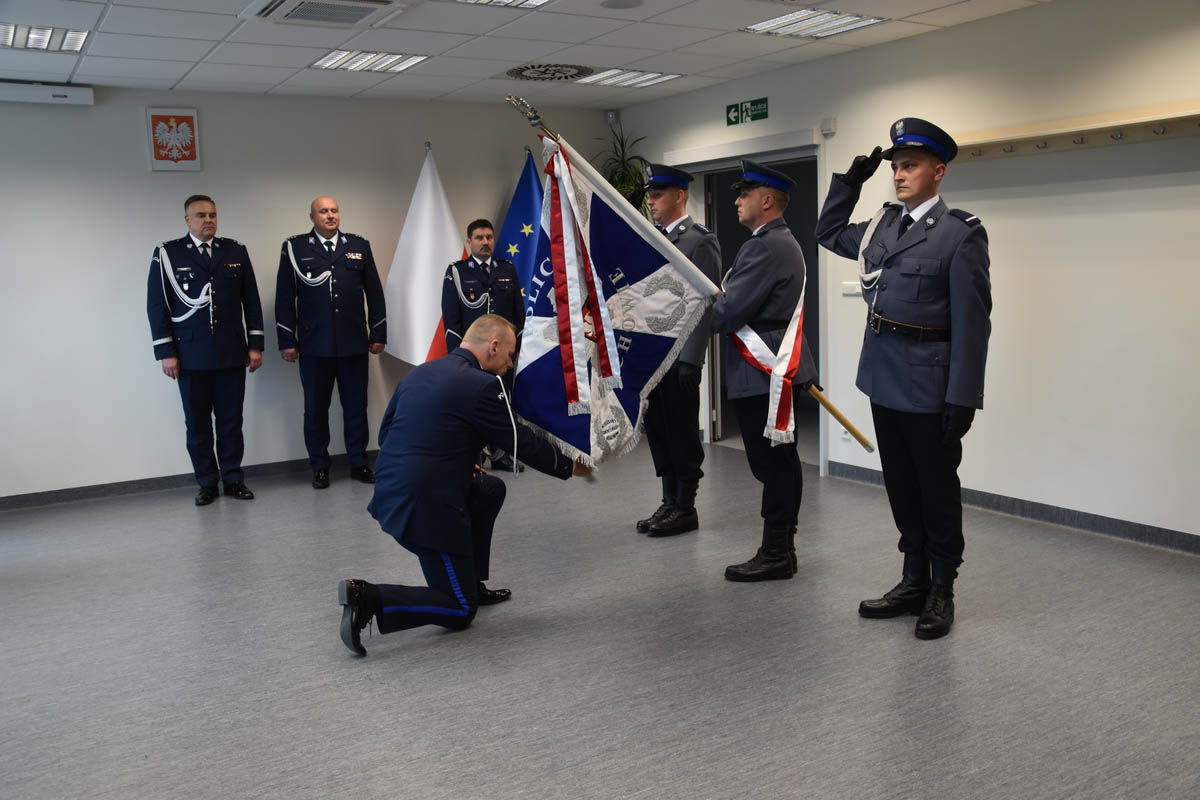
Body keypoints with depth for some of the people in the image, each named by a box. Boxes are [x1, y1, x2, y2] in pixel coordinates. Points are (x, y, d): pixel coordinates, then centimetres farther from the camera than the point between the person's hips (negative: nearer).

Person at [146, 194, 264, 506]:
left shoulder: (236, 251, 7)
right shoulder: (167, 254, 1)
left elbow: (251, 301, 8)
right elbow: (157, 305, -1)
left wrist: (255, 344, 4)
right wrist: (166, 352, -6)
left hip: (232, 354, 1)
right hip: (191, 356, -1)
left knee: (231, 421, 7)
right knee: (197, 423, 6)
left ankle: (233, 478, 19)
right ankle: (207, 483, 17)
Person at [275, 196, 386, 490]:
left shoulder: (359, 246, 8)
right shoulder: (295, 248, 3)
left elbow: (375, 293, 9)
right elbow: (285, 297, 1)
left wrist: (378, 334, 5)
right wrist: (286, 341, -3)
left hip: (354, 343, 2)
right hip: (314, 345, -1)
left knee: (356, 406, 8)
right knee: (316, 408, 7)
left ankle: (358, 463, 20)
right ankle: (319, 466, 19)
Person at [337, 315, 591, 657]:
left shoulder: (419, 372, 10)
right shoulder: (482, 385, -13)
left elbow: (385, 434, 17)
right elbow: (522, 443, -4)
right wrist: (570, 466, 13)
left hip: (390, 495, 9)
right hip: (425, 508, -8)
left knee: (491, 489, 27)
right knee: (460, 611, 7)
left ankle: (471, 584, 31)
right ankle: (369, 598, -10)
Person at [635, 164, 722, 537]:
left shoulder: (701, 240, -7)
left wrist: (690, 359, -18)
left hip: (679, 356, -7)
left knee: (682, 433, 2)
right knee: (658, 432, 12)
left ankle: (685, 508, 13)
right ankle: (669, 503, 23)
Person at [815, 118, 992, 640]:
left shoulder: (961, 234, -10)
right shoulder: (882, 225, 9)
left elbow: (972, 322, -13)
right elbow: (828, 234, 26)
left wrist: (962, 398, -16)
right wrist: (849, 182, 13)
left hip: (930, 389, -6)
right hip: (884, 381, 7)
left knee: (937, 490, 7)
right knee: (902, 489, 16)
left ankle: (941, 593, 22)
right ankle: (914, 583, 30)